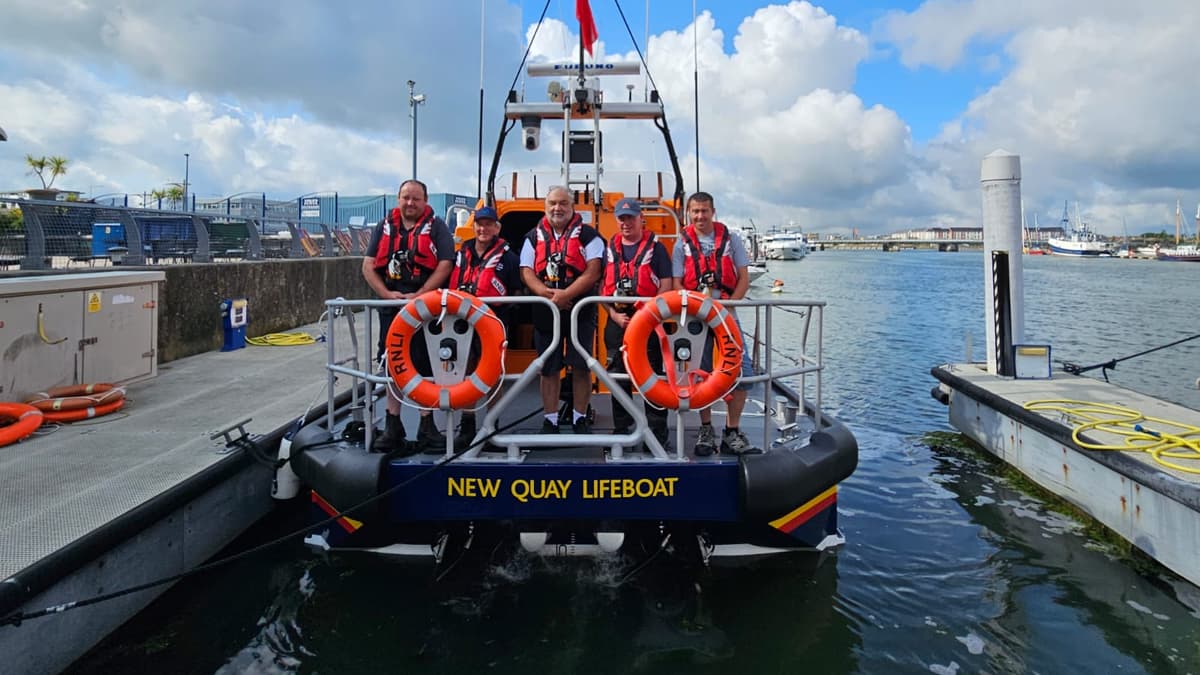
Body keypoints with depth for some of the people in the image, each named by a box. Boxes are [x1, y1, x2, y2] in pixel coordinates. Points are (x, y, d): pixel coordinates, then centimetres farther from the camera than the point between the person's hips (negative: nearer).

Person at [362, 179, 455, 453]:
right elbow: (368, 267, 8)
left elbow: (445, 265, -8)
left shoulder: (436, 227, 3)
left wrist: (419, 295, -16)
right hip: (391, 307, 4)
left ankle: (427, 425, 11)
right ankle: (392, 427, 15)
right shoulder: (384, 227, 13)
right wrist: (386, 293, -8)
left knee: (425, 366, 1)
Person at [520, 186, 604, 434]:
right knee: (548, 368, 6)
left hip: (580, 310, -2)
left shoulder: (588, 235, 3)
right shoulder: (534, 237, 12)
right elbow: (526, 272, 4)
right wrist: (546, 293, -15)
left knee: (581, 366, -1)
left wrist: (565, 295, -19)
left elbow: (593, 272, -8)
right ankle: (550, 421, 15)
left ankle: (580, 419, 12)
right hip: (544, 311, 3)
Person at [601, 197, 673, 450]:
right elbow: (602, 287, 11)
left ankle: (657, 433, 5)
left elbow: (666, 286, -3)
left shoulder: (655, 247, 3)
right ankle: (621, 430, 20)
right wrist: (614, 314, -3)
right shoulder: (609, 249, 14)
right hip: (617, 321, 4)